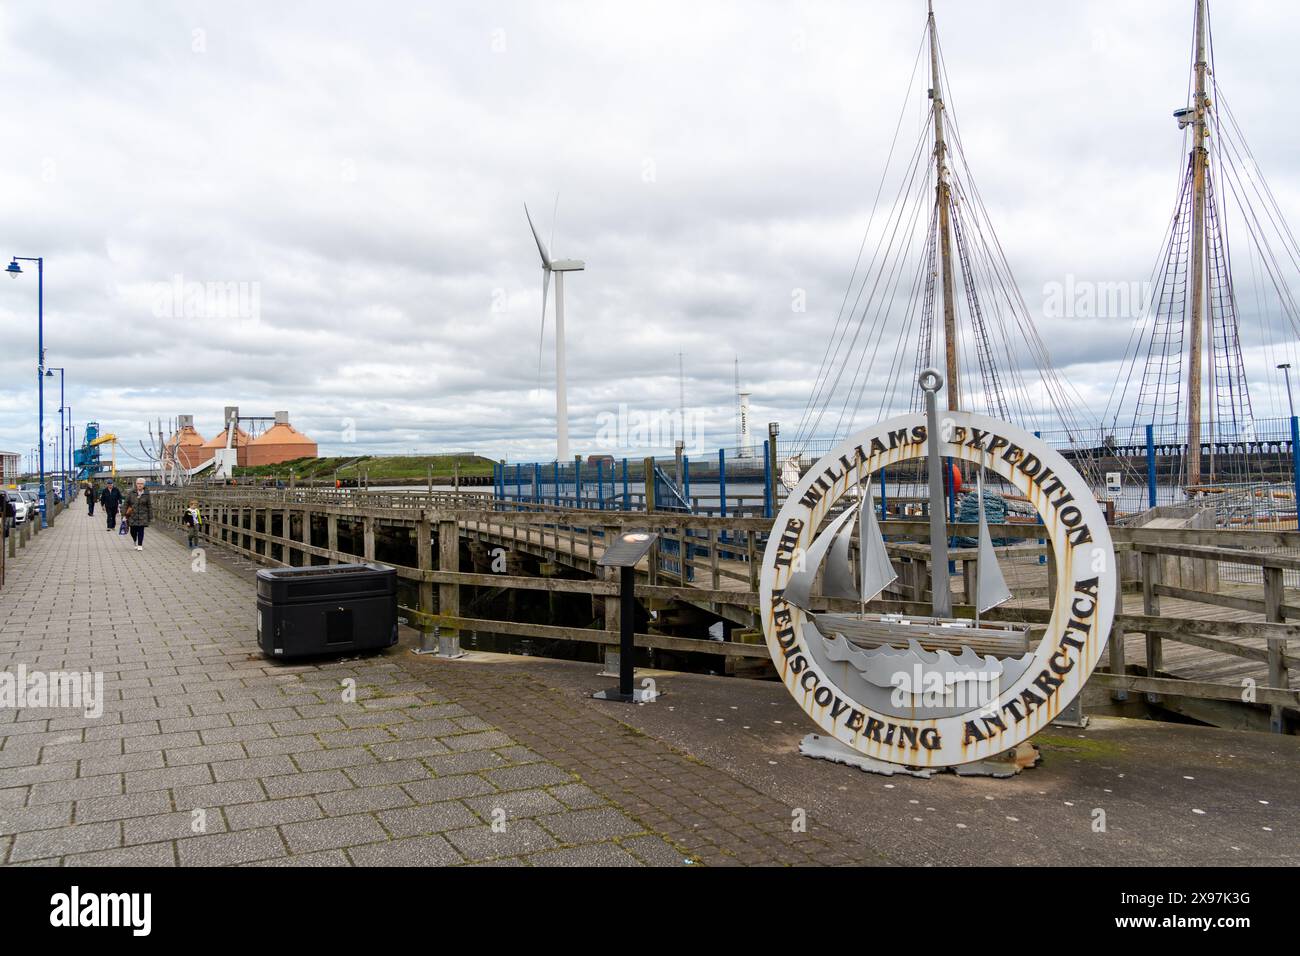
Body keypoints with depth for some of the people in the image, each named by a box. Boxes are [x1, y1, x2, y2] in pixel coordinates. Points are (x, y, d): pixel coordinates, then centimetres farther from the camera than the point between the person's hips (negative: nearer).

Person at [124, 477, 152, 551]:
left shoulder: (146, 494, 1)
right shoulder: (131, 492, 0)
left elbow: (149, 505, 5)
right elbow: (126, 503, 4)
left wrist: (150, 516, 3)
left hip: (142, 515, -1)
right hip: (132, 514, 1)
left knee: (141, 530, -4)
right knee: (133, 531, 3)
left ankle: (140, 545, 5)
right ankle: (135, 542, 30)